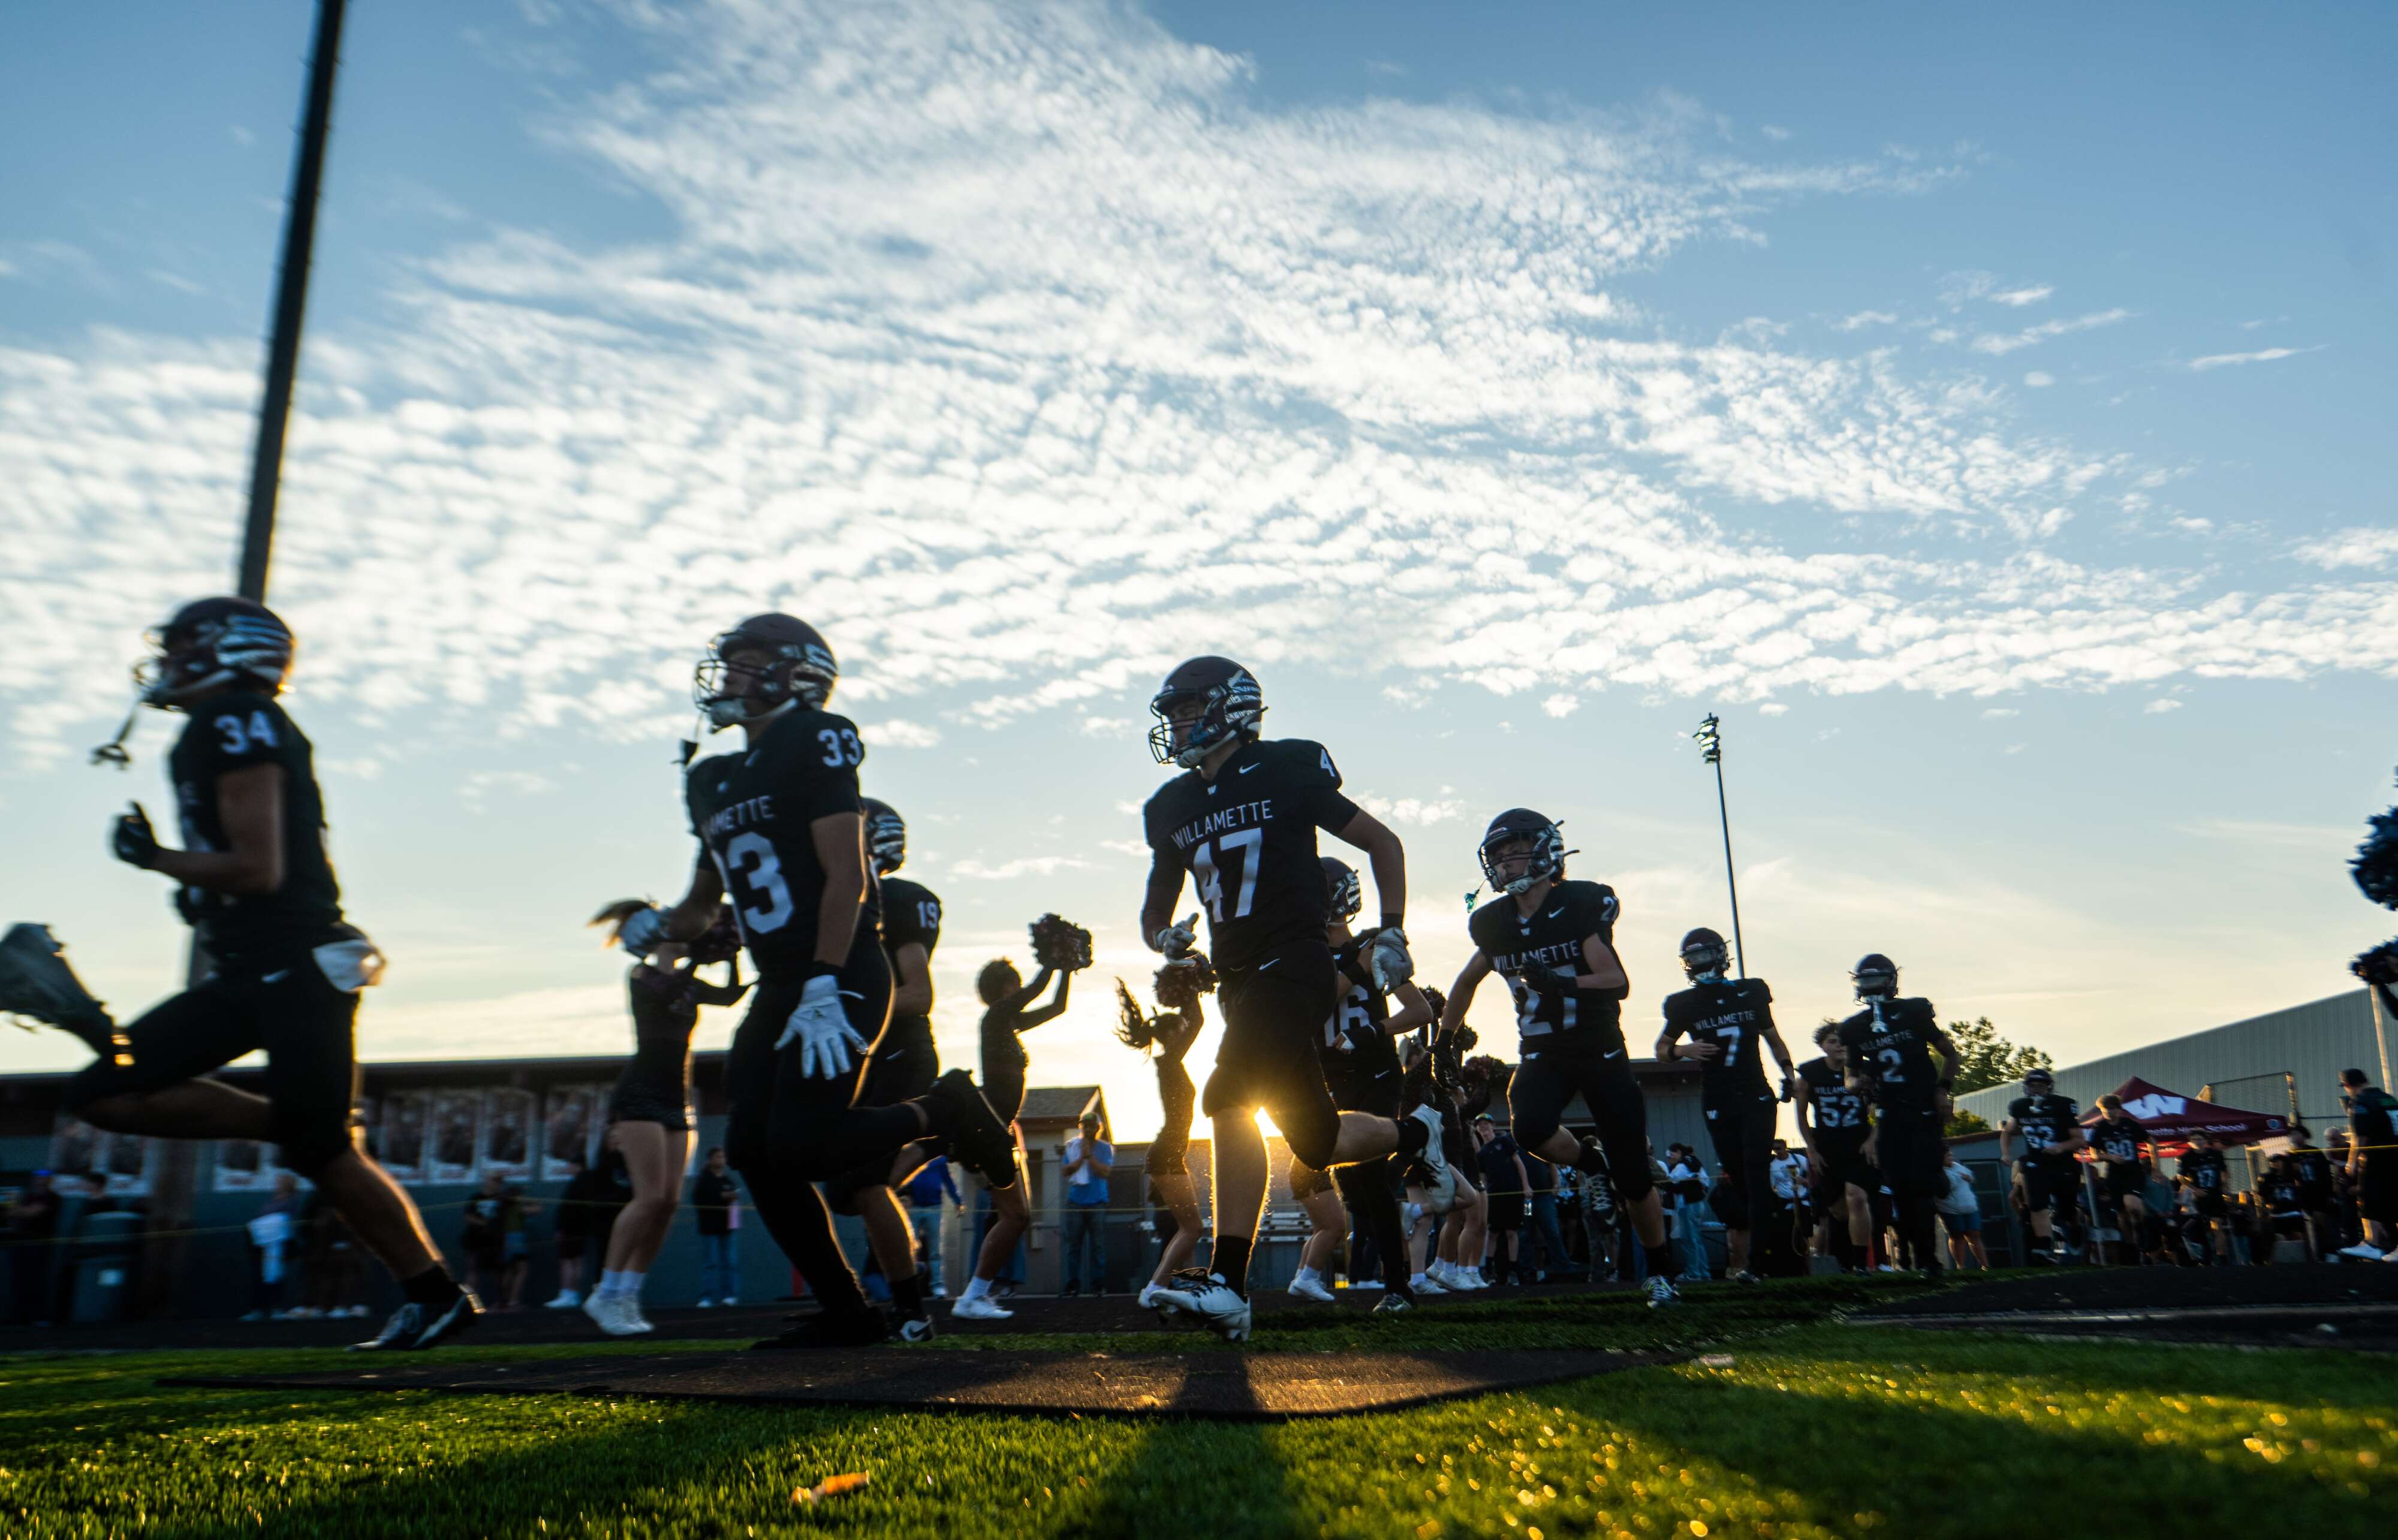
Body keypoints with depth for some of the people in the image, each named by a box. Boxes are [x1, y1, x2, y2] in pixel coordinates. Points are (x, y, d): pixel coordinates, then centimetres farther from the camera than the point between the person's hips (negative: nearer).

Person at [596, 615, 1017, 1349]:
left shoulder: (813, 744, -8)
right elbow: (702, 904, 24)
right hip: (780, 985, 8)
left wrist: (824, 989, -23)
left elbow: (846, 878, -16)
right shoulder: (714, 780, 17)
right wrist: (658, 926, 1)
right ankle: (848, 1313, 11)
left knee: (799, 1146, -17)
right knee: (753, 1150, 1)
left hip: (841, 977, -8)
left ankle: (944, 1109, 8)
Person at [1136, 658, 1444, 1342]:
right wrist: (1166, 938, -2)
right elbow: (1156, 907, 21)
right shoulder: (1173, 807, 12)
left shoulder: (1286, 773, -4)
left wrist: (1390, 934, -1)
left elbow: (1383, 843, 5)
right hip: (1238, 978, 7)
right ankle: (1417, 1135, 38)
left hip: (1293, 963, -7)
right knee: (1318, 1142, 10)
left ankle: (1228, 1284, -22)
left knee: (1230, 1099, -24)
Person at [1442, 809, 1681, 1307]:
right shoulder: (1494, 924, 0)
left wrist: (1560, 982, -35)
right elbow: (1466, 983, 19)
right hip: (1543, 1055, 3)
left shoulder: (1581, 905, -14)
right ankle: (1592, 1161, 3)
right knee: (1529, 1127, -29)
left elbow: (1618, 982, -19)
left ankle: (1661, 1274, 23)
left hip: (1600, 1051, -3)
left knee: (1634, 1178, 0)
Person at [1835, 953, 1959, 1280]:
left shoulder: (1914, 1013, -3)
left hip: (1924, 1109, -3)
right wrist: (1856, 1084, -8)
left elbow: (1949, 1054, 7)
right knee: (1900, 1188, -3)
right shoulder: (1855, 1028, 6)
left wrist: (1942, 1089, -6)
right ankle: (1924, 1259, 10)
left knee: (1921, 1182, -14)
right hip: (1889, 1115, 3)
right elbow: (1851, 1076, 15)